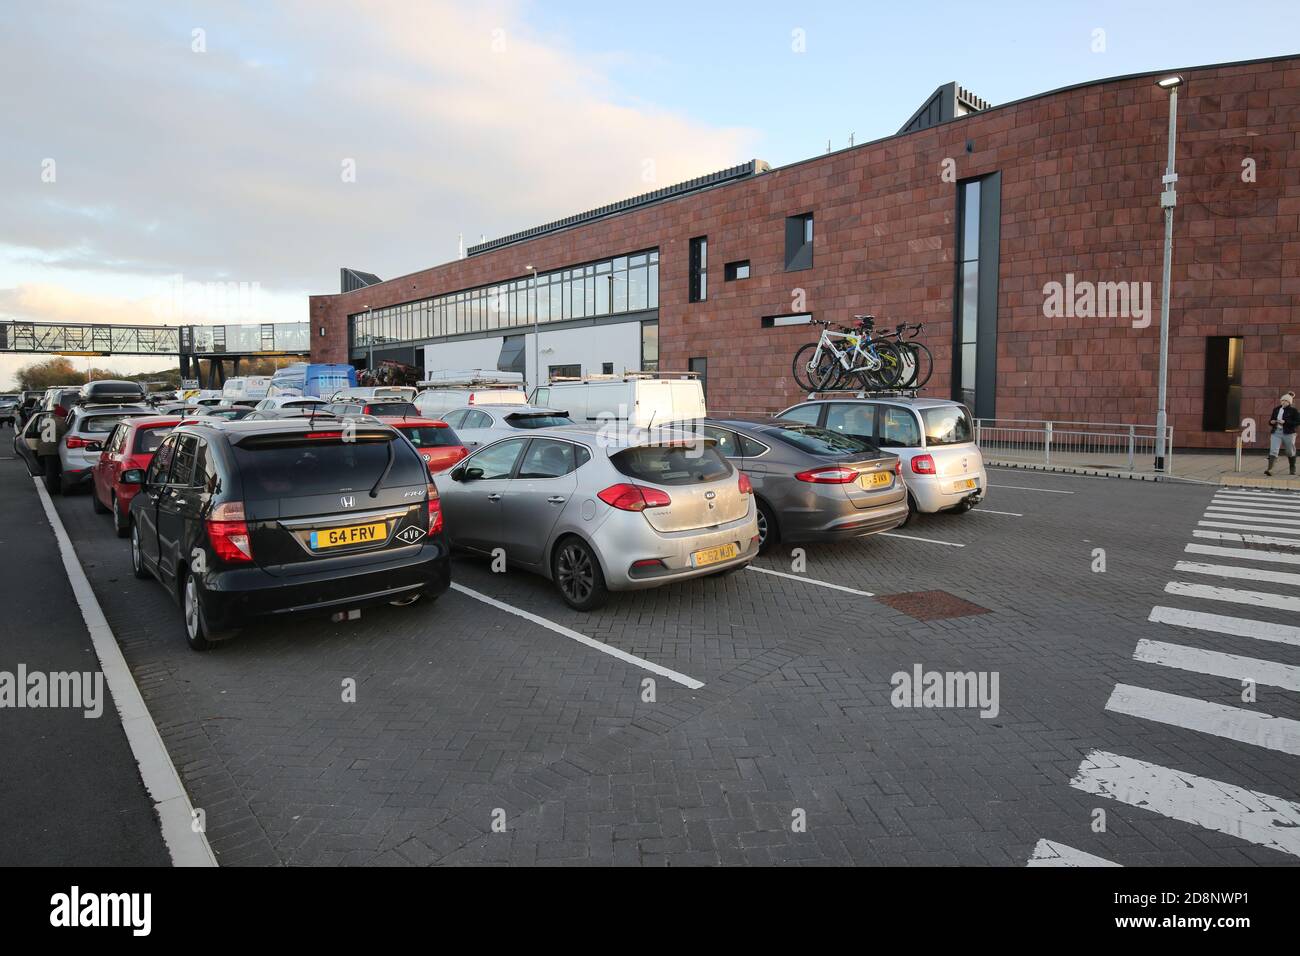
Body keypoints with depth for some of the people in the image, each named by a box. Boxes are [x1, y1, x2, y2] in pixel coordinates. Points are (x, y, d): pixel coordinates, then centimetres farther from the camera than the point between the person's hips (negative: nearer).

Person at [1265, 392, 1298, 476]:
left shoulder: (1293, 411, -2)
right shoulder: (1276, 410, 11)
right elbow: (1271, 420, 21)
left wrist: (1285, 422, -19)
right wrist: (1271, 422, -3)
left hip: (1288, 433, -3)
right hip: (1276, 433, 3)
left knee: (1290, 452, 10)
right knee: (1273, 450, -11)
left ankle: (1293, 469, 27)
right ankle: (1269, 469, -21)